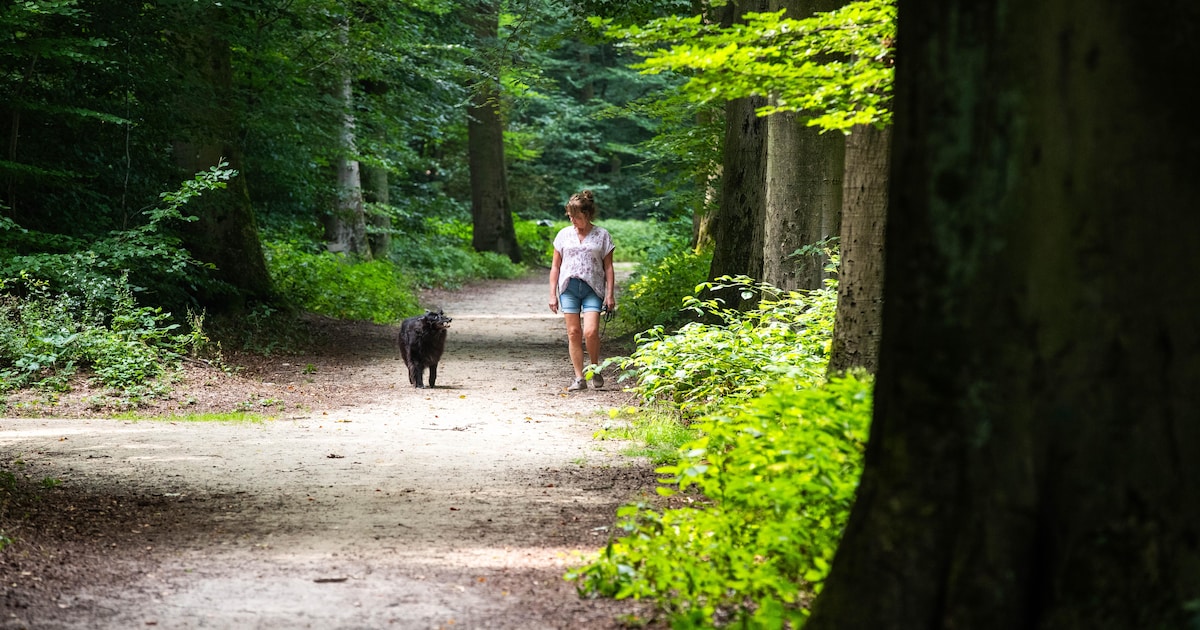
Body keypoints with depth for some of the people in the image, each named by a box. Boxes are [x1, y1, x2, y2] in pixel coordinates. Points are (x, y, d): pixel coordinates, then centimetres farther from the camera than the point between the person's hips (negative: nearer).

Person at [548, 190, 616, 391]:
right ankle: (579, 378, 6)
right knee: (573, 333, 0)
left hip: (593, 288, -2)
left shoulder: (602, 235, 4)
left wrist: (610, 294, -1)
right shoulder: (564, 234, 9)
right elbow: (555, 266, 12)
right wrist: (552, 294, 7)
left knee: (591, 332, -16)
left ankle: (595, 369, 9)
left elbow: (608, 267, 5)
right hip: (569, 287, 2)